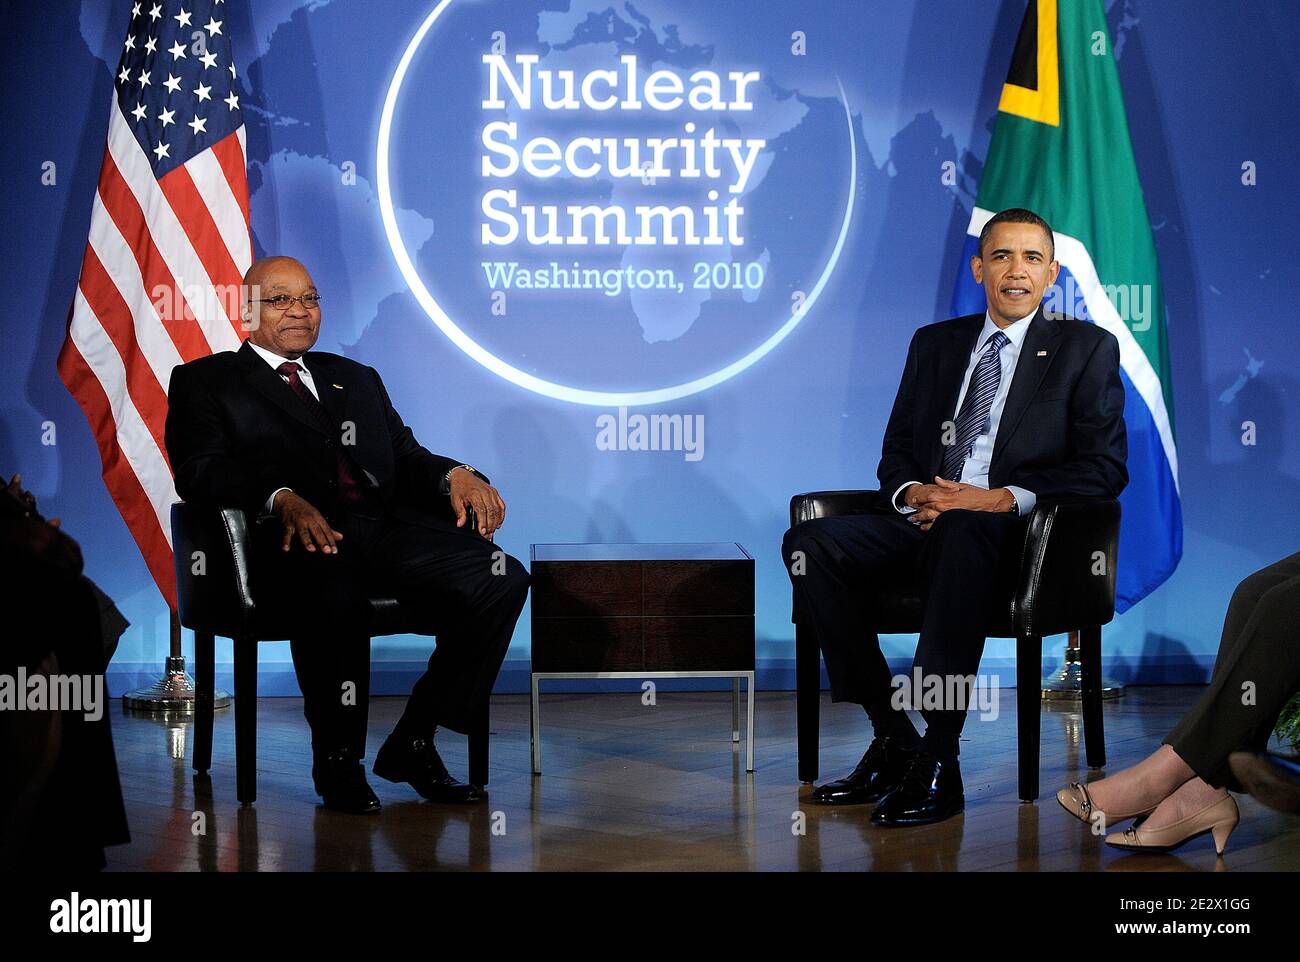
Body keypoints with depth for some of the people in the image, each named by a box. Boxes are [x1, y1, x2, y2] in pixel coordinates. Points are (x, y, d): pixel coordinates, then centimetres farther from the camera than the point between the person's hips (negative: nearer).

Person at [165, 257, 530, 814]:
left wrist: (454, 475, -3)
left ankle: (412, 743, -8)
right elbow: (200, 471, -1)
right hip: (295, 538, -5)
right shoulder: (206, 382, 16)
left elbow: (406, 458, 22)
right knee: (334, 592, -40)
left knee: (502, 579, -21)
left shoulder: (358, 379, 33)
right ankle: (337, 760, -17)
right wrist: (282, 498, -22)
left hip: (387, 526, 5)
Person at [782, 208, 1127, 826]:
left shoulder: (1087, 348, 8)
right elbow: (895, 452, 19)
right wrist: (911, 494, -6)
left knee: (964, 532, -41)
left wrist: (1003, 499, -16)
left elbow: (1105, 469, -2)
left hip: (1015, 535, -4)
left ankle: (939, 764, -36)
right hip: (925, 522, 5)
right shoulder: (935, 343, 20)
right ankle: (891, 736, -16)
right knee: (810, 542, -23)